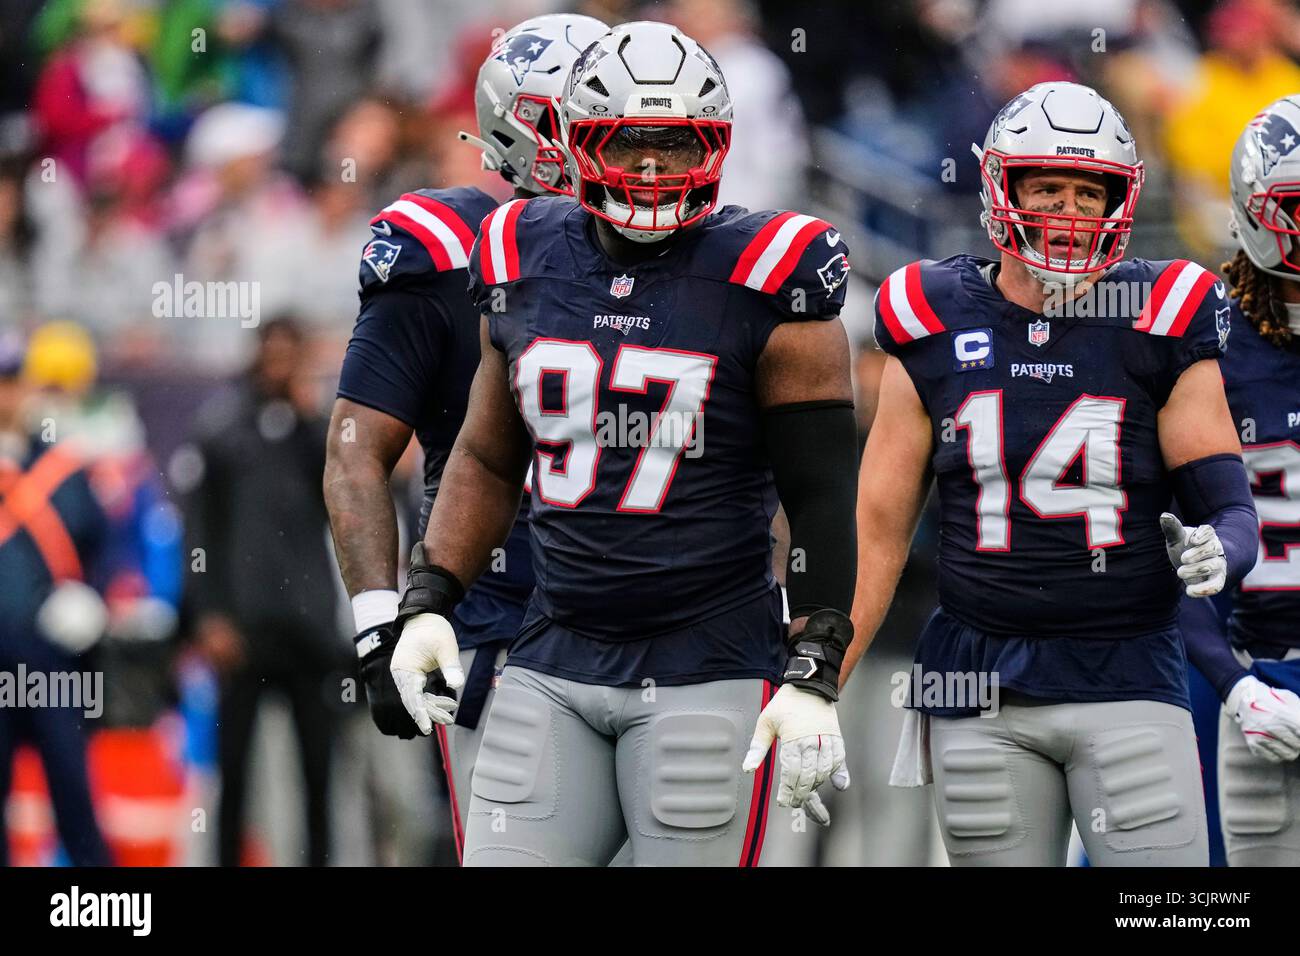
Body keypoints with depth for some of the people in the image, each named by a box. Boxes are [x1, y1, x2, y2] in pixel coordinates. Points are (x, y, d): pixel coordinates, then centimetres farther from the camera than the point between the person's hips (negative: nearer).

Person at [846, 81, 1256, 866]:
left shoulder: (1160, 326, 0)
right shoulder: (936, 328, 4)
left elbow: (1229, 503, -1)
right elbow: (880, 524, 8)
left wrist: (1216, 552, -25)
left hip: (1130, 686, -2)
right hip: (981, 694, 2)